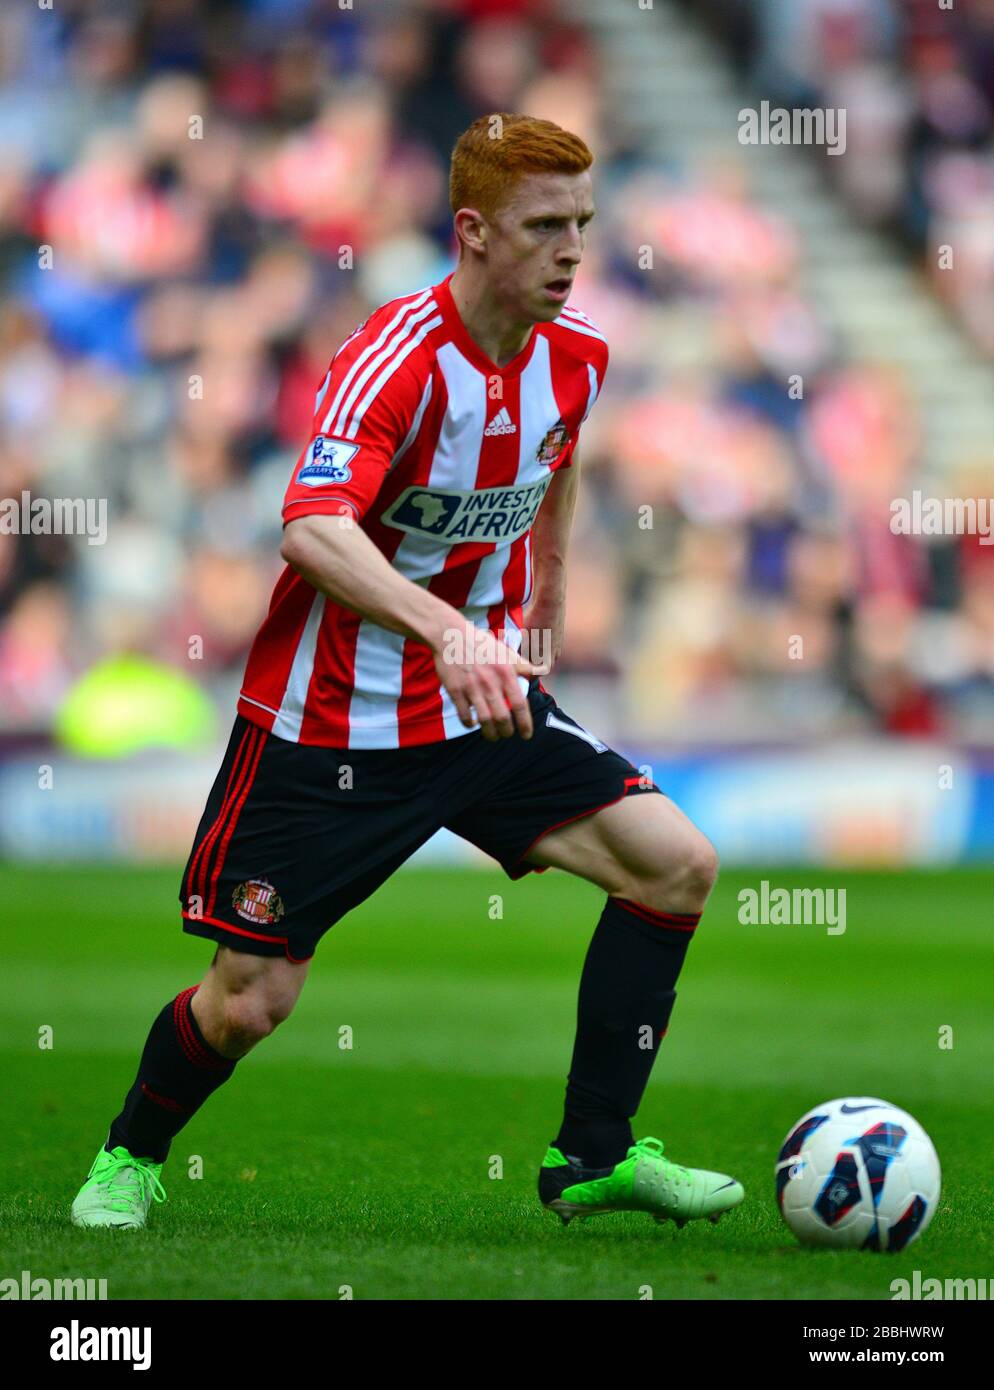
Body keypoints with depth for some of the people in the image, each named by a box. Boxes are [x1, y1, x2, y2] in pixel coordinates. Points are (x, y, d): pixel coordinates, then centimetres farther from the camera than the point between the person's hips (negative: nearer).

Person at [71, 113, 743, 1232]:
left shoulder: (575, 353, -3)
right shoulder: (399, 356, -24)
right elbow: (314, 530, -41)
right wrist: (449, 629, -54)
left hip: (482, 700, 6)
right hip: (331, 716, -6)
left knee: (675, 864, -8)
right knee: (248, 1003, -3)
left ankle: (593, 1157, 2)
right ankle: (128, 1159, 28)